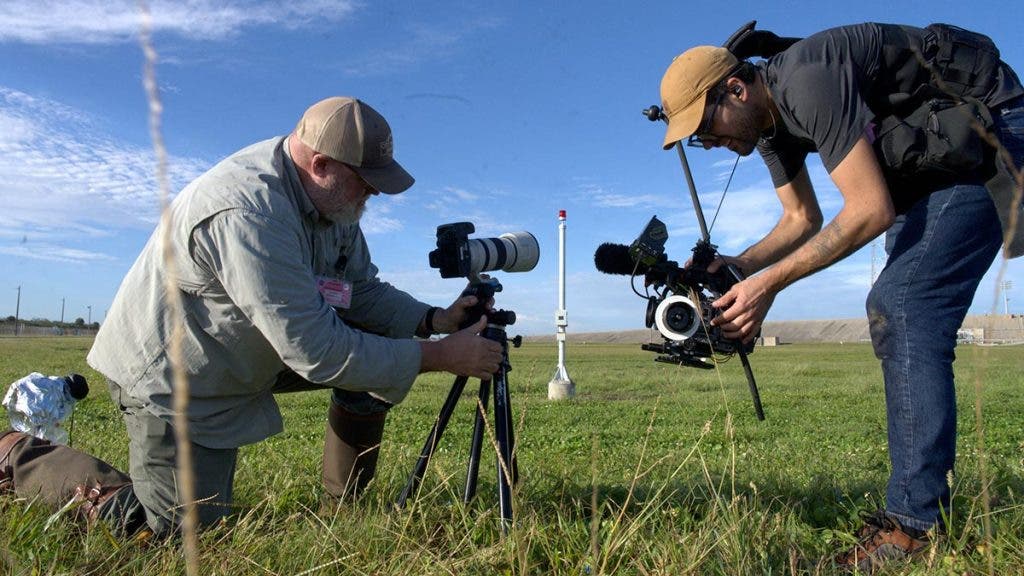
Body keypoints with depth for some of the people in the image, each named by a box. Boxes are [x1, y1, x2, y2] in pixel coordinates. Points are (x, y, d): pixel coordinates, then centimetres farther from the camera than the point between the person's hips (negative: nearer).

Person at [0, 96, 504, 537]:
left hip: (247, 352, 9)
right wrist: (438, 357, -30)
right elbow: (315, 351, -36)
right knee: (181, 527, -4)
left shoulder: (327, 194, -6)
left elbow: (363, 292, 1)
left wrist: (434, 320, -16)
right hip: (173, 374, -8)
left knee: (375, 344, -4)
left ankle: (345, 504, 10)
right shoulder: (249, 211, -35)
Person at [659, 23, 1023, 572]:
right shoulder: (768, 120, 2)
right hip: (937, 156, 10)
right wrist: (739, 265, -4)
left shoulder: (807, 82, -28)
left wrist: (770, 282, -28)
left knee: (905, 308, -19)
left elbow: (872, 209, -31)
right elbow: (803, 218, 11)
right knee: (891, 312, 5)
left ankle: (914, 525, -15)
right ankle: (922, 503, 12)